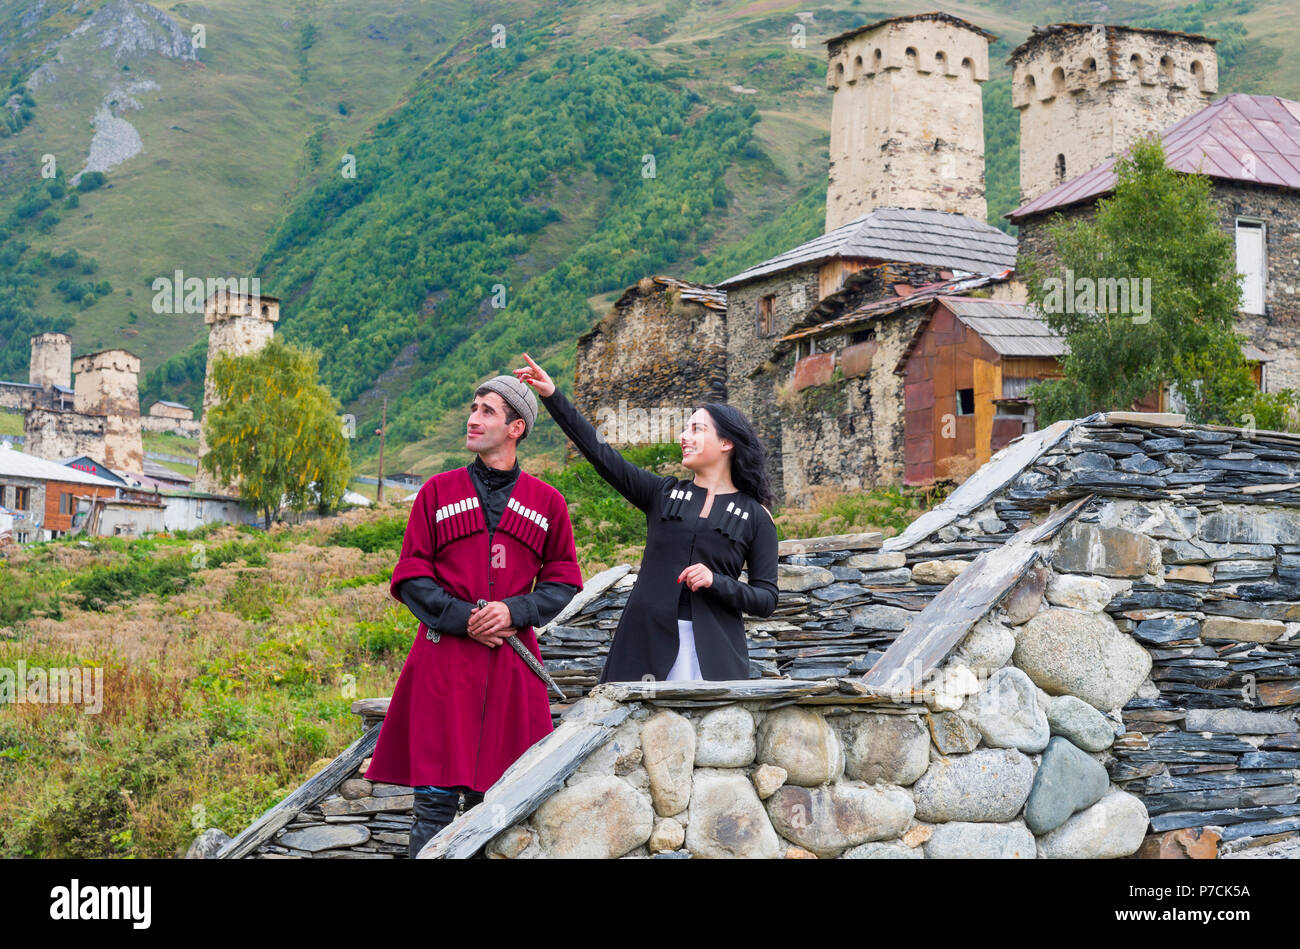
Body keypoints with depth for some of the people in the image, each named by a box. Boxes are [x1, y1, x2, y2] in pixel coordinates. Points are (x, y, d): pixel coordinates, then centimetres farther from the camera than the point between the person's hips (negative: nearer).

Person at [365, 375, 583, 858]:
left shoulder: (546, 502, 9)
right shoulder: (439, 491, 9)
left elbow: (564, 582, 9)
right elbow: (410, 576, 5)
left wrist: (514, 611, -8)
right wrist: (460, 618, -10)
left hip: (512, 663, 1)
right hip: (443, 659, 0)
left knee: (491, 803, 3)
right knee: (435, 800, -4)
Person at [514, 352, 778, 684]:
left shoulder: (755, 516, 5)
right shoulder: (663, 494, 11)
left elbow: (766, 600, 2)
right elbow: (600, 453, 2)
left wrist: (716, 582, -14)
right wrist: (552, 396, -6)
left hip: (713, 649, -2)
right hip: (647, 642, 2)